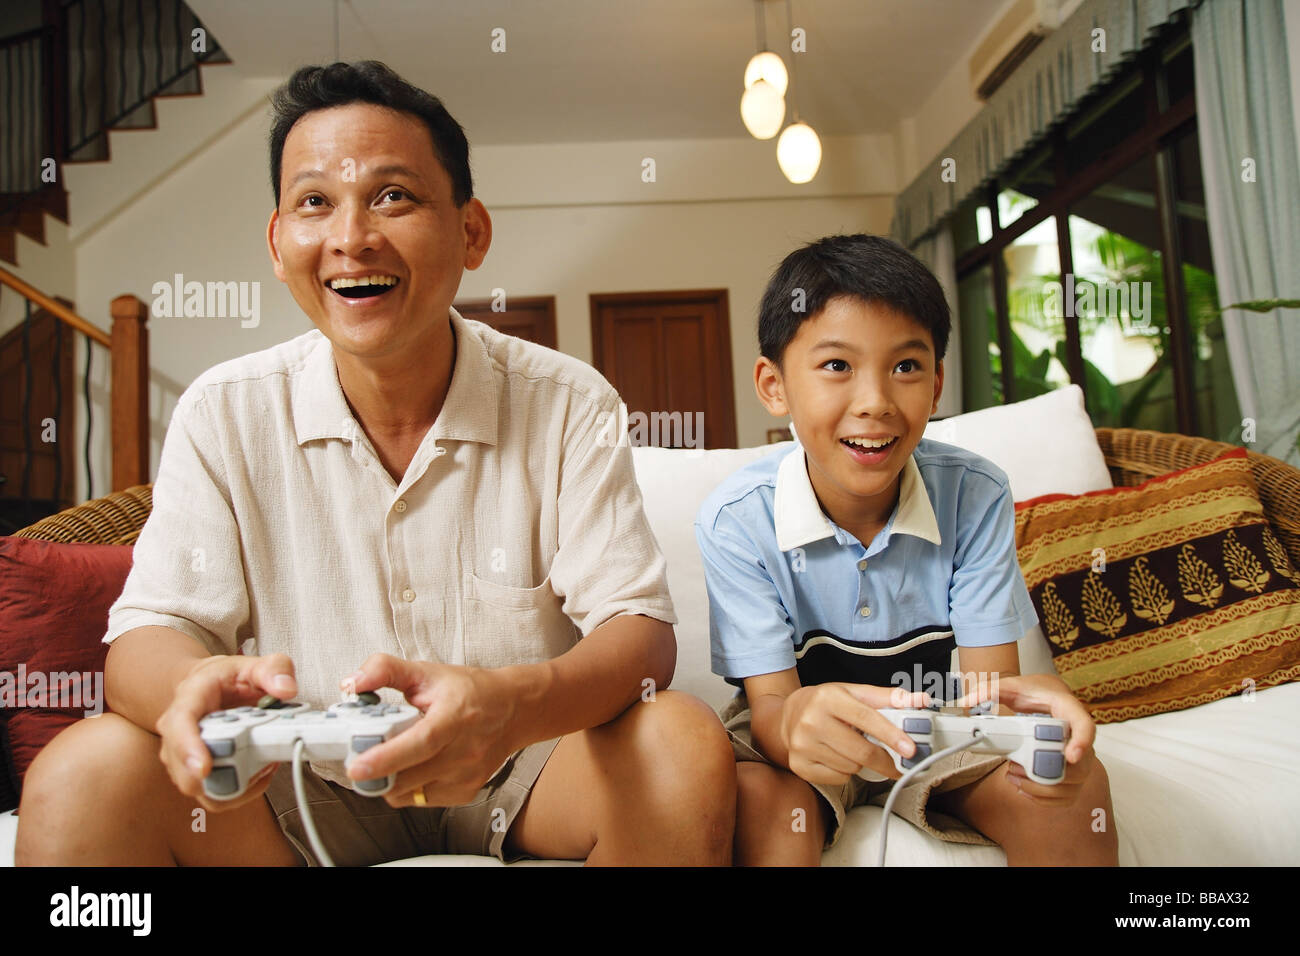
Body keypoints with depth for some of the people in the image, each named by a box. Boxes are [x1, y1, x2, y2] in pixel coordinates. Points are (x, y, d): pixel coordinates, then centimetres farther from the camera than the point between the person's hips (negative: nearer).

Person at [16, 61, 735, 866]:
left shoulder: (569, 406, -12)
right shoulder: (224, 414, -6)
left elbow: (640, 629, -16)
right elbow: (150, 630, -7)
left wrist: (515, 703, -39)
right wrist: (190, 689, -34)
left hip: (517, 776, 0)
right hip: (305, 788, 1)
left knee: (685, 747, -28)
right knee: (84, 774, -23)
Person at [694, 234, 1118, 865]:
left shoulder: (975, 496, -16)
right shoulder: (737, 521, -22)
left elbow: (988, 676, -16)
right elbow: (768, 702, -21)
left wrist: (1022, 703, -42)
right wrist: (795, 720, -48)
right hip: (804, 737, -2)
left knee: (1077, 785, -23)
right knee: (754, 798, -34)